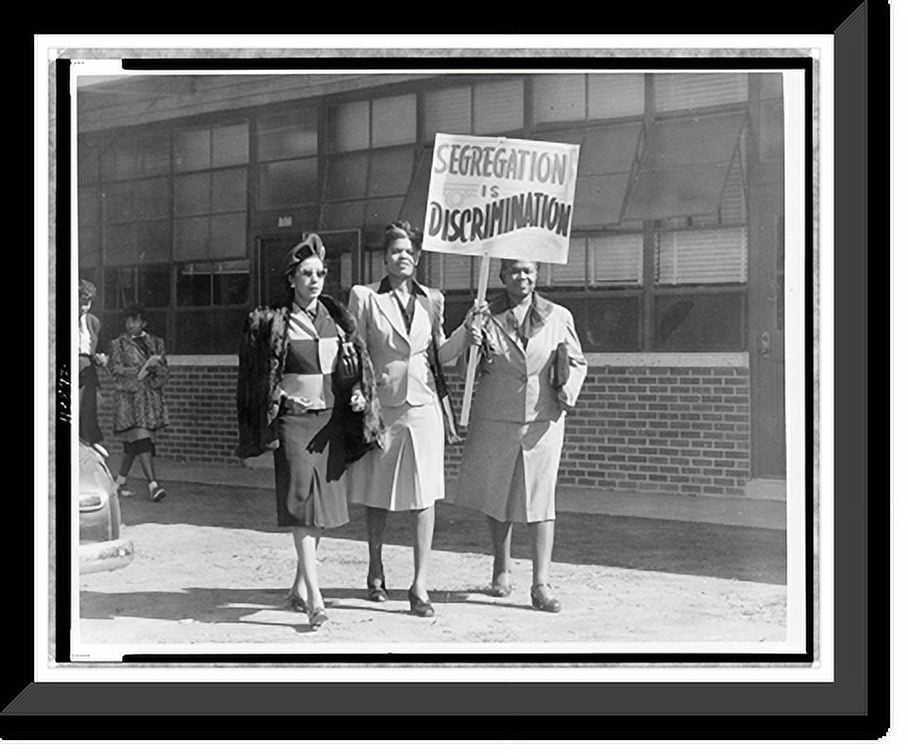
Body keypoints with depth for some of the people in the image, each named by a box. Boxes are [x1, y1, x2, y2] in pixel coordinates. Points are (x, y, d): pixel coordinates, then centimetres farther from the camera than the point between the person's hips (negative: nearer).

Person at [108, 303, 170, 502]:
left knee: (132, 443, 10)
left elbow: (164, 371, 10)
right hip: (128, 397, -4)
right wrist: (141, 370, -14)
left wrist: (154, 365, -13)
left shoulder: (155, 342, 15)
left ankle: (120, 481, 26)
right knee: (141, 440, -14)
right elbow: (115, 369, -5)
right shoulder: (118, 344, 6)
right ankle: (153, 484, -19)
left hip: (151, 396, 4)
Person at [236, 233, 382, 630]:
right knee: (302, 502, -12)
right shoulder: (274, 322, -1)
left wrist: (358, 394, -2)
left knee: (323, 505, 8)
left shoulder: (336, 317, 9)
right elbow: (259, 380, 4)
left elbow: (357, 368, 14)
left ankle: (299, 585, 23)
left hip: (332, 419, 4)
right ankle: (315, 597, -14)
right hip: (295, 419, -4)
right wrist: (278, 399, -7)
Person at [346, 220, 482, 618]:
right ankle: (376, 572, 31)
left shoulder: (432, 300, 10)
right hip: (381, 406, -1)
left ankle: (420, 585, 2)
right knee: (377, 496, 10)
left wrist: (467, 329, -3)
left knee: (423, 495, -2)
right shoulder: (365, 297, 1)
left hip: (422, 405, 2)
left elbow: (441, 355, 14)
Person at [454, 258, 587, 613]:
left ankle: (541, 584, 3)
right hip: (495, 420, 1)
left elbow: (577, 362, 10)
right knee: (495, 495, 12)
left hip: (542, 420, -1)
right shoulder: (487, 317, 0)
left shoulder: (559, 317, 2)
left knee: (540, 499, -3)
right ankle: (502, 565, 35)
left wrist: (568, 389, -8)